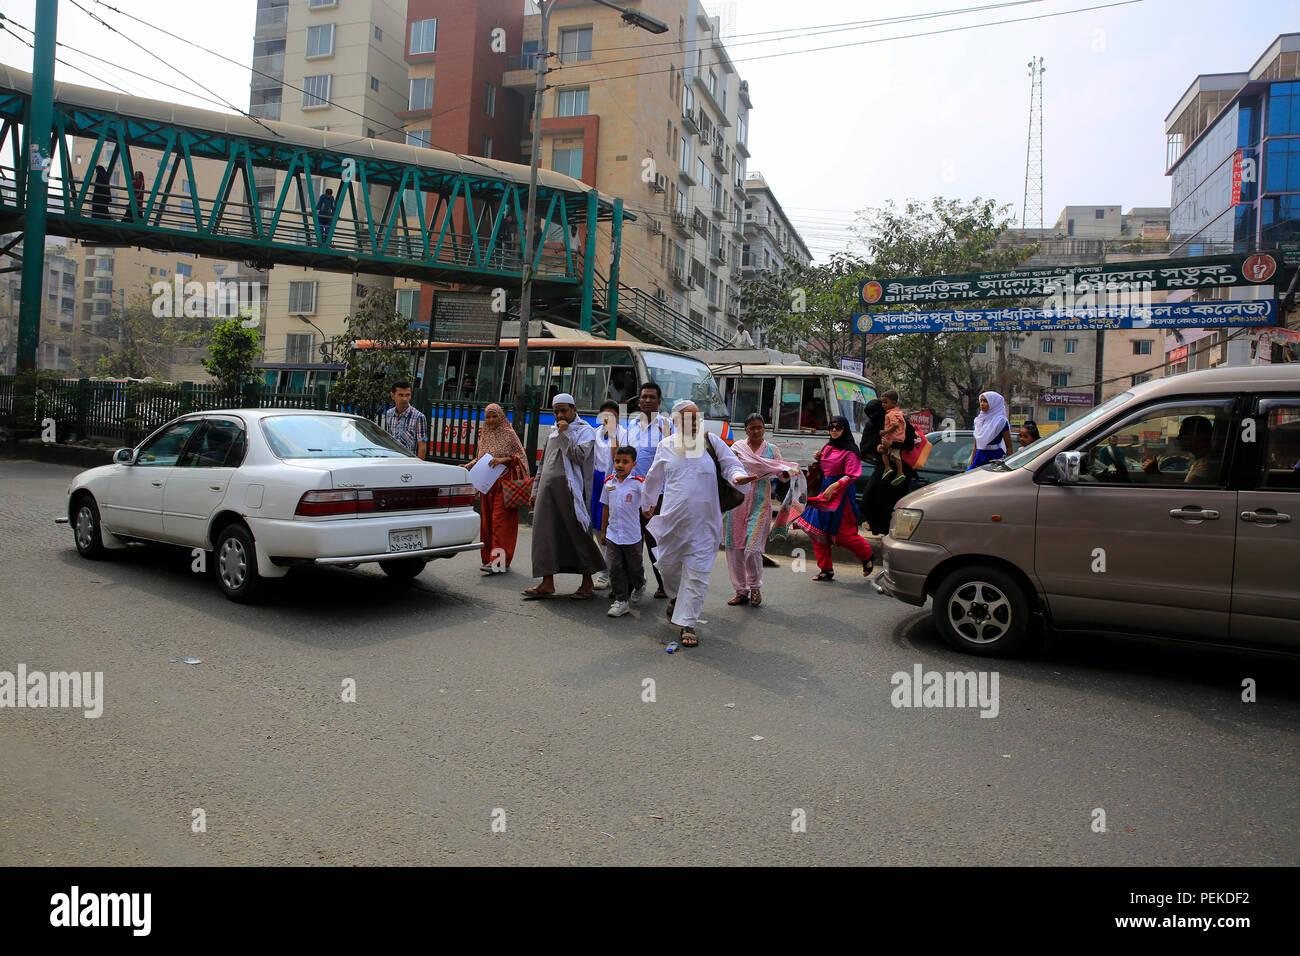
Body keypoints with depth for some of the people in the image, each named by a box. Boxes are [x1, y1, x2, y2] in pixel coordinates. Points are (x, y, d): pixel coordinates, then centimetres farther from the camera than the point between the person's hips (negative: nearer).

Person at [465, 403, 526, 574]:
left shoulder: (509, 434, -3)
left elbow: (521, 456, -4)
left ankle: (499, 562, -12)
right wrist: (469, 465, 3)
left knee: (500, 521, -10)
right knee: (487, 521, 6)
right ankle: (489, 558, 14)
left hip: (504, 484, -6)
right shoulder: (483, 436, 14)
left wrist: (503, 459, -17)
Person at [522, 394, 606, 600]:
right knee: (545, 534, 1)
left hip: (569, 490, -6)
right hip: (548, 490, 6)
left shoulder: (585, 431, 0)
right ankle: (547, 583, 4)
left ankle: (587, 582, 12)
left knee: (577, 534, 0)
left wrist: (564, 434, -12)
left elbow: (579, 456, -17)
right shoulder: (553, 433, 21)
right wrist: (536, 490, 20)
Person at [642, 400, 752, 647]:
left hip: (703, 520, -2)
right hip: (672, 516, 2)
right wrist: (648, 504, 29)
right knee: (668, 564, 13)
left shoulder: (711, 442, 0)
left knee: (697, 573, -1)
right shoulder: (666, 446, 6)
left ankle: (687, 624, 8)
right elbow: (654, 477, 19)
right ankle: (675, 596, 46)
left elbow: (730, 464, 3)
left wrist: (738, 476, -20)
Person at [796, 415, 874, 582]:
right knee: (817, 529, 2)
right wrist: (818, 458, 9)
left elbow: (852, 475, -17)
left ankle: (867, 556, 24)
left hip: (841, 494, -8)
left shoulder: (849, 451, -10)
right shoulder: (827, 448, 13)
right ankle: (826, 570, 11)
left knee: (843, 534, -5)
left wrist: (834, 486, -26)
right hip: (825, 492, 8)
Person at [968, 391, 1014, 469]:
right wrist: (971, 464, 12)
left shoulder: (1001, 421, -5)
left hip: (995, 457, -5)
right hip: (980, 457, 5)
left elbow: (1009, 447, -5)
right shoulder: (979, 420, 13)